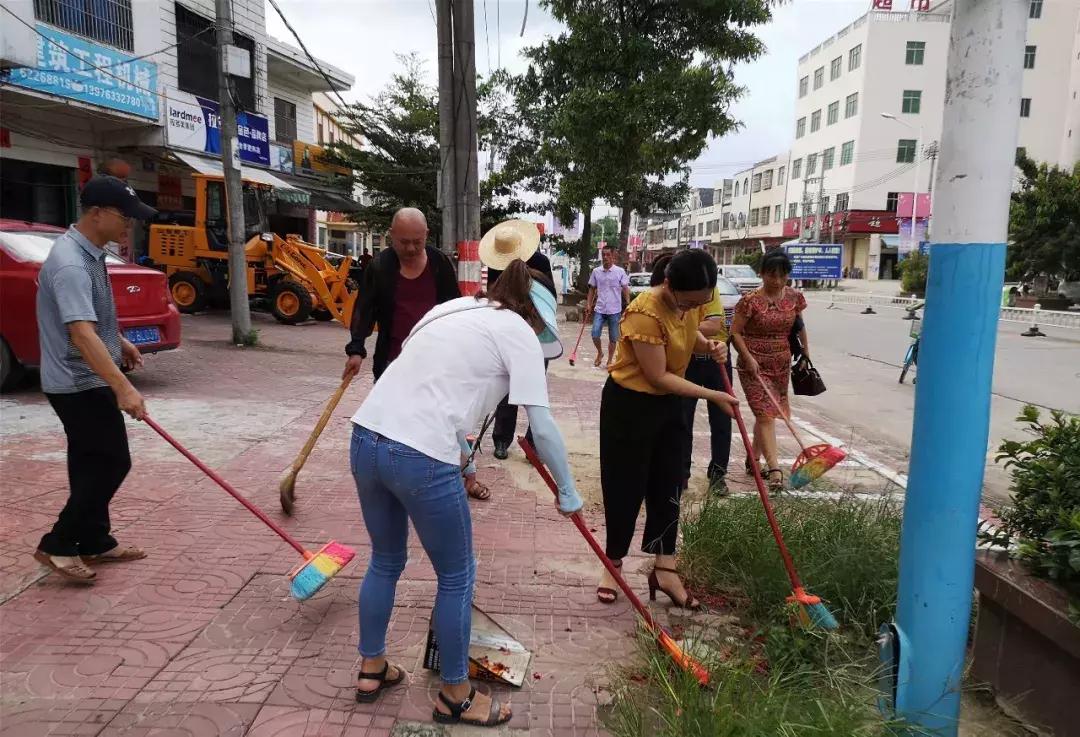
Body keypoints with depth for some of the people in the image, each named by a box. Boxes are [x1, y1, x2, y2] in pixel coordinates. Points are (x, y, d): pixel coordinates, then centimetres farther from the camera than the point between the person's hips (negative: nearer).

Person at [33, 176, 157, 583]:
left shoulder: (89, 252, 7)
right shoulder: (70, 264, -26)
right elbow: (81, 334, -36)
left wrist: (120, 341, 27)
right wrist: (122, 387, -41)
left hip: (84, 381, 10)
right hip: (80, 383, -10)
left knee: (93, 465, 15)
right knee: (112, 463, -4)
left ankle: (94, 542, 26)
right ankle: (58, 545, 7)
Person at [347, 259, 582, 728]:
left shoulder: (455, 310, 22)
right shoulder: (519, 330, 1)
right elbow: (542, 428, -5)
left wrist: (461, 459, 39)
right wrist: (568, 492, 9)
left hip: (367, 436, 8)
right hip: (419, 456, -8)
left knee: (386, 561, 27)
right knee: (457, 576, 14)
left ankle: (371, 669, 45)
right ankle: (455, 696, 31)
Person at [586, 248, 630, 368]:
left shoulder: (620, 271, -4)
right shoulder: (596, 271, 4)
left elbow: (625, 289, -1)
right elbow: (592, 289, 12)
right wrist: (589, 304, 6)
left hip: (614, 310, -2)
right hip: (599, 309, 2)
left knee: (613, 338, 6)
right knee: (595, 334, -7)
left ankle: (610, 360, 21)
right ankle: (600, 353, 20)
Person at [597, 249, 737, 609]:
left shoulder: (690, 302, -6)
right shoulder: (645, 313, -30)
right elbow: (659, 377, -25)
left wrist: (709, 345, -8)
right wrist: (713, 396, -20)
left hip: (669, 403, 8)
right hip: (630, 405, -7)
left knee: (668, 485, 10)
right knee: (626, 488, 4)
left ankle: (665, 569, 21)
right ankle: (613, 565, 23)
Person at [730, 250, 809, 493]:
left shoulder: (794, 297, 2)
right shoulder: (750, 301, -13)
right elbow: (735, 332, -10)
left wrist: (805, 349, 16)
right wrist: (748, 358, -18)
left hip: (782, 364, 5)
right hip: (755, 365, -5)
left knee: (766, 414, 13)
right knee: (765, 415, -10)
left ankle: (753, 460, 28)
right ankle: (774, 469, -13)